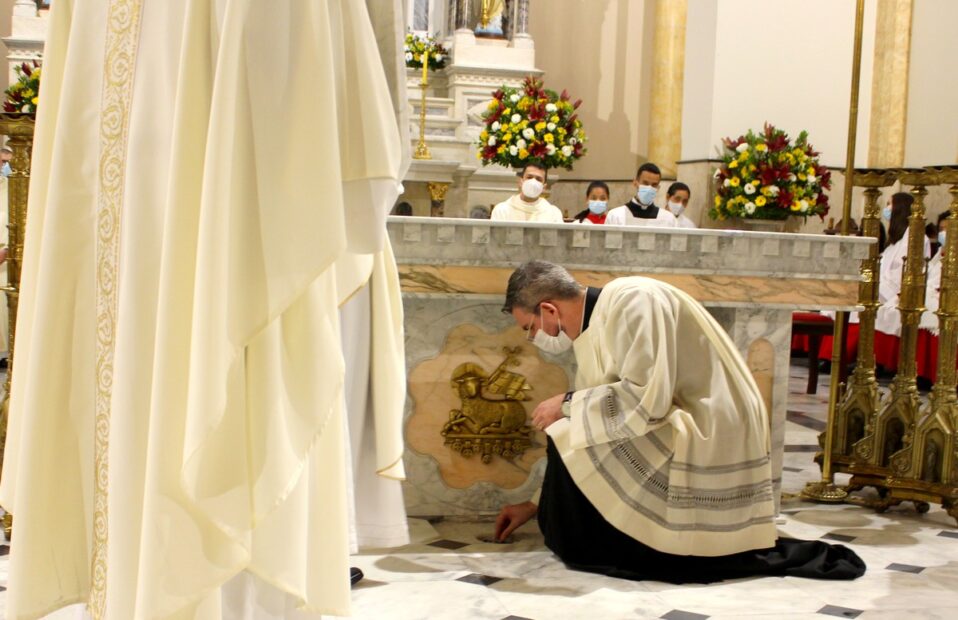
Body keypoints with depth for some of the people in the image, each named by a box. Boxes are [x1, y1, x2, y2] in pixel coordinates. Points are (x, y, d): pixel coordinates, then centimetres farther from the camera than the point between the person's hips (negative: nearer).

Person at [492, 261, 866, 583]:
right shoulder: (592, 332, 13)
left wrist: (568, 405, -11)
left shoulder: (629, 301, -15)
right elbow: (580, 446, 20)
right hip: (684, 439, 10)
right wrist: (536, 504, 24)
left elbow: (647, 399, -25)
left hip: (707, 441, -10)